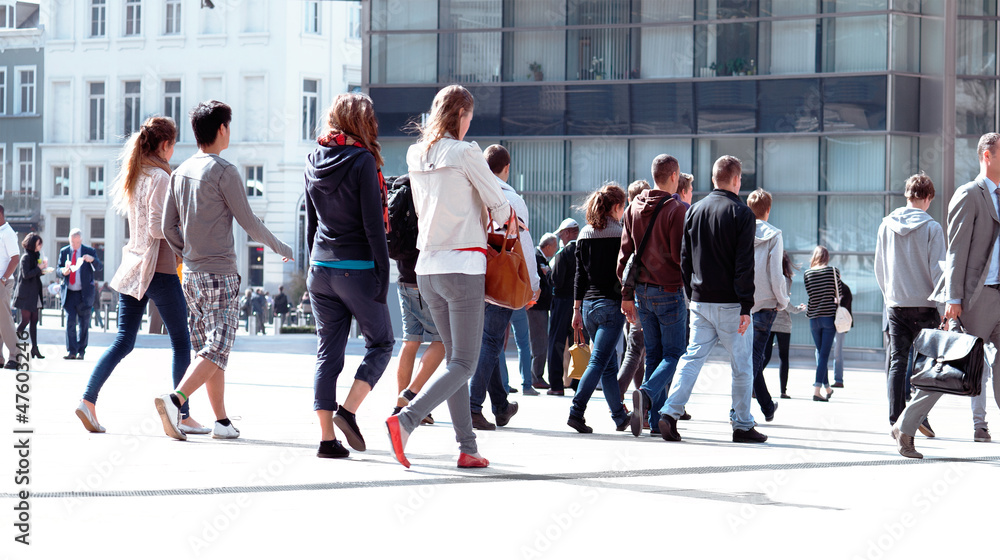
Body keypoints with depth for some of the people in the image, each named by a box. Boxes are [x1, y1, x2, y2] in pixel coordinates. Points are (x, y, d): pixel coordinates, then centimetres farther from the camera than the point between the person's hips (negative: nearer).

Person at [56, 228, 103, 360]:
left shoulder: (90, 251, 1)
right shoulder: (64, 252, 7)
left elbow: (100, 267, -9)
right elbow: (57, 271, 5)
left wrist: (92, 260, -30)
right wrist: (63, 271, -19)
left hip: (84, 294, -1)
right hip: (69, 294, 1)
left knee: (83, 324, 4)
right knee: (70, 322, -7)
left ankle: (81, 351, 12)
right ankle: (71, 351, -5)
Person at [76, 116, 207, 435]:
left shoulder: (132, 177, 13)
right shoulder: (160, 178, -12)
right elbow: (157, 228, -18)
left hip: (133, 266, 8)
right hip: (159, 268, -8)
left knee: (123, 341, 6)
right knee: (181, 342, 3)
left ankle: (88, 400, -8)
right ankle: (183, 415, 4)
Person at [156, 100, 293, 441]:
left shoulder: (181, 172, 9)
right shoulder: (223, 172, -11)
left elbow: (169, 227, 12)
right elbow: (248, 223, -7)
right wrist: (280, 248, 8)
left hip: (191, 274, 7)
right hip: (220, 275, -7)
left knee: (208, 347, 11)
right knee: (216, 350, -9)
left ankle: (222, 420, 14)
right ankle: (175, 400, -27)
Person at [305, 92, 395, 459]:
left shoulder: (314, 161, 8)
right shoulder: (362, 161, -11)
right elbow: (373, 223, -13)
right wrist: (383, 272, -9)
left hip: (320, 268, 6)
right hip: (356, 268, -6)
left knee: (328, 351, 7)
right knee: (380, 342, 10)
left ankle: (327, 436, 3)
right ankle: (348, 410, -7)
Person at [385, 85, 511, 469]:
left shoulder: (416, 156, 9)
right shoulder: (465, 153, -10)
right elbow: (499, 208, -5)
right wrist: (509, 219, 18)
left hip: (428, 267, 7)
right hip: (463, 267, -7)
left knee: (455, 357, 13)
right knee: (463, 363, -4)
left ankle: (467, 449, 10)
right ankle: (406, 421, -23)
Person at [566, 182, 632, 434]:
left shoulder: (584, 235, 8)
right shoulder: (621, 234, -7)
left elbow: (580, 275, 9)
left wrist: (577, 309, 12)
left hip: (589, 304, 6)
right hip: (612, 304, -6)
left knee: (609, 364, 14)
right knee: (599, 360, -8)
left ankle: (620, 415, 19)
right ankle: (577, 411, -20)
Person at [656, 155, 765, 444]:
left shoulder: (694, 210, 8)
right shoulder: (741, 214, -9)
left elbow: (684, 258, 11)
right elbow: (744, 265, -13)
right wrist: (745, 307, -12)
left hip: (700, 301, 5)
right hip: (730, 303, -5)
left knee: (693, 357, 7)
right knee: (741, 365, 5)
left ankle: (670, 412, -9)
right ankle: (742, 425, 9)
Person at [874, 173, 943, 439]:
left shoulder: (886, 225, 4)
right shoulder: (932, 227, -8)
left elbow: (879, 268, 12)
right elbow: (937, 270, -10)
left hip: (895, 305, 3)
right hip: (925, 305, -3)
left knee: (897, 361, 4)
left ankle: (896, 419, -1)